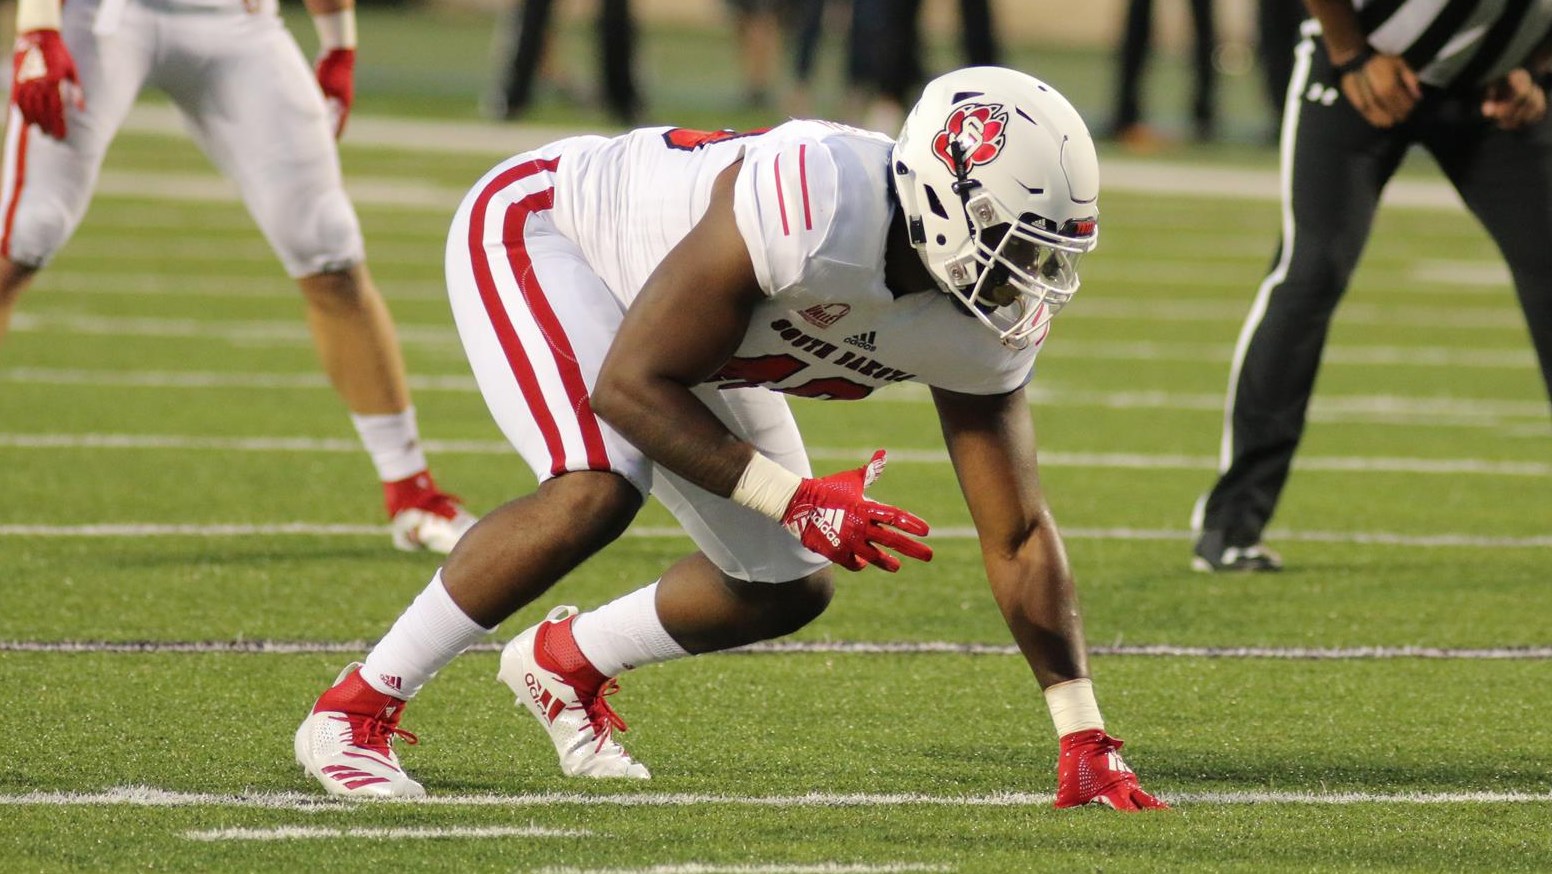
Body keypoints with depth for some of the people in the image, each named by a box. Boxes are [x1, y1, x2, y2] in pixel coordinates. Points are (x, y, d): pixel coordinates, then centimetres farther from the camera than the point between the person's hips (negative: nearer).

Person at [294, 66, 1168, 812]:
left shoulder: (989, 326, -19)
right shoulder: (815, 208, -42)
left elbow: (1020, 539, -9)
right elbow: (630, 387, -35)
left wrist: (1086, 738, -12)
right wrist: (794, 498, -37)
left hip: (675, 318, 8)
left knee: (788, 589, 4)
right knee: (596, 491, -32)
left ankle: (566, 659, 30)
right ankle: (355, 709, -18)